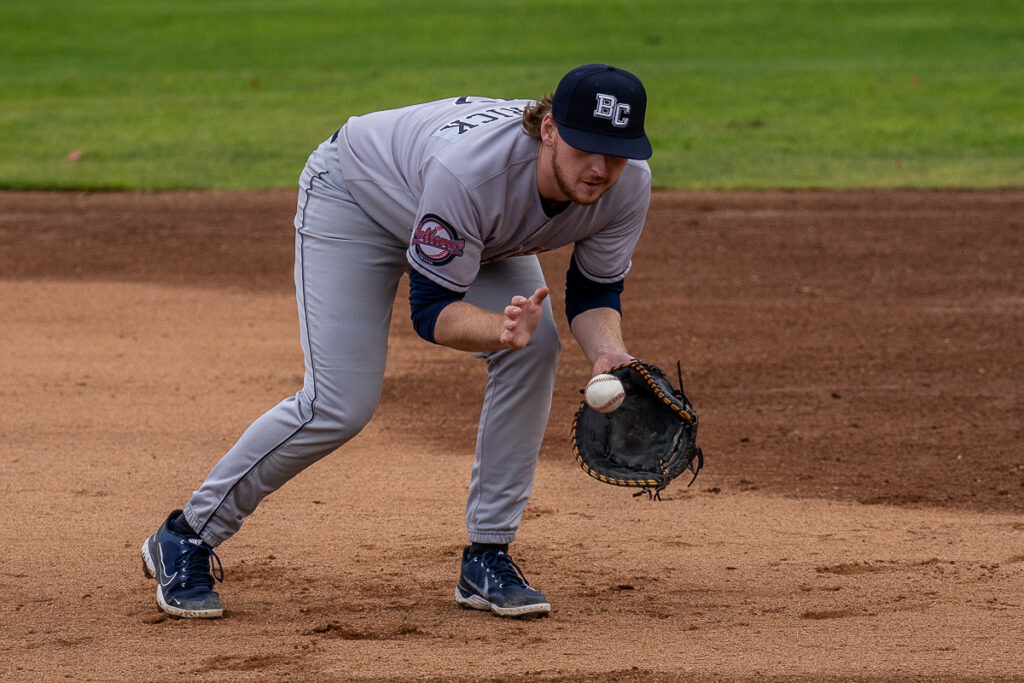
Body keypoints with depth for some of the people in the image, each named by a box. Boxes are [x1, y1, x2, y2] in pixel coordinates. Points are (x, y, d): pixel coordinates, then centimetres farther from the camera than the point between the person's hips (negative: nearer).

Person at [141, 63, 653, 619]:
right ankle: (185, 539, 3)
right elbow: (431, 310, -36)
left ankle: (487, 559, -6)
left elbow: (594, 290, -13)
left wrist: (607, 352, -35)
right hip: (354, 196, -6)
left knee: (534, 351, -18)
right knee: (340, 406, -15)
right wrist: (500, 330, -57)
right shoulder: (466, 170, -45)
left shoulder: (626, 183, -28)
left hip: (486, 232, 6)